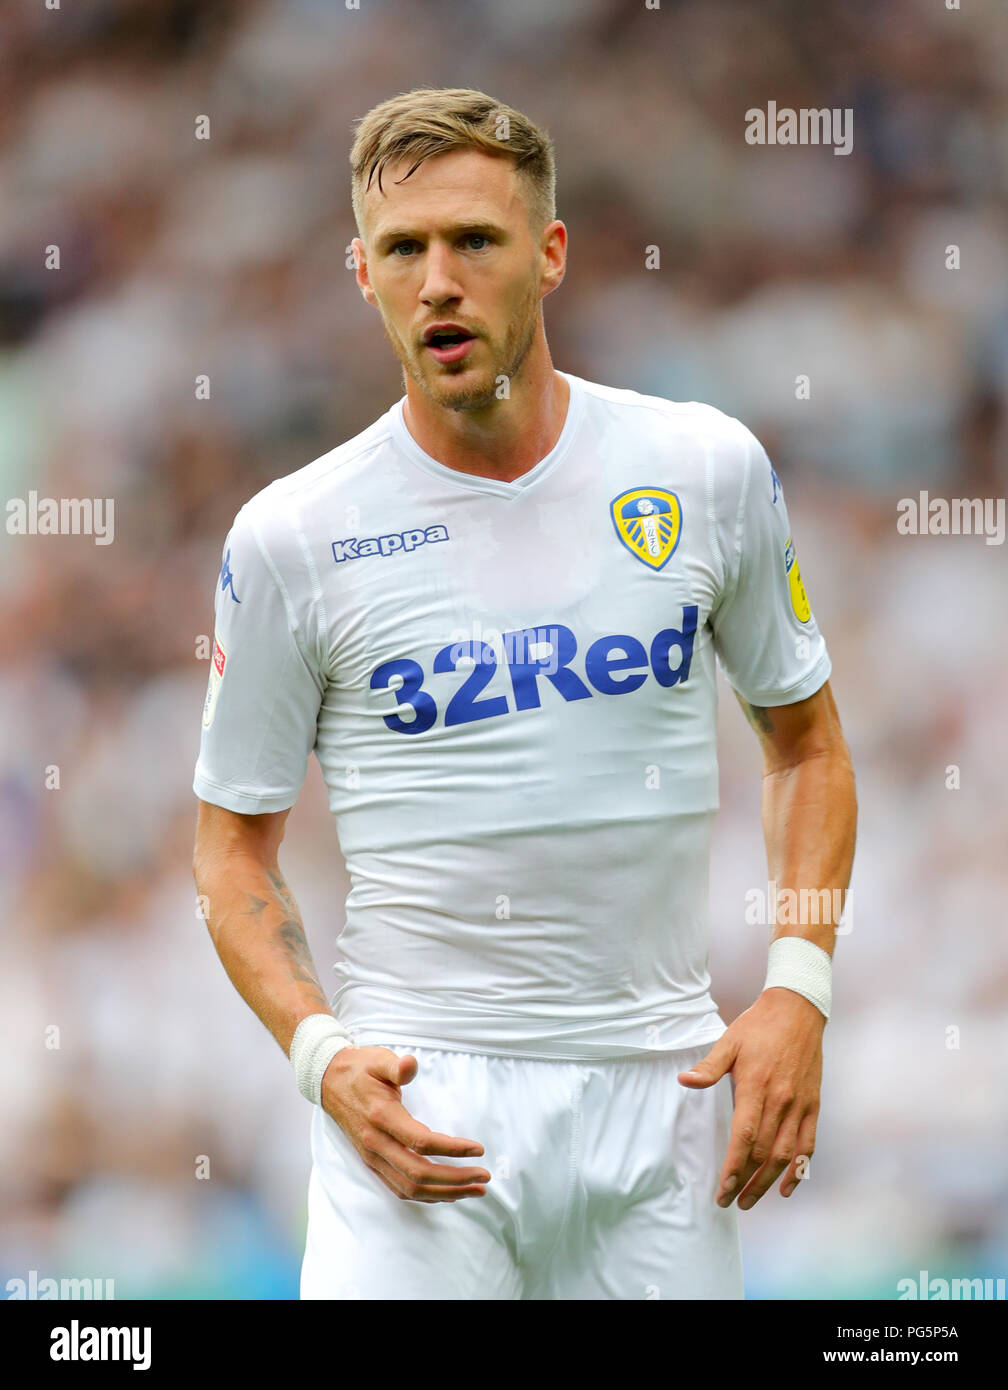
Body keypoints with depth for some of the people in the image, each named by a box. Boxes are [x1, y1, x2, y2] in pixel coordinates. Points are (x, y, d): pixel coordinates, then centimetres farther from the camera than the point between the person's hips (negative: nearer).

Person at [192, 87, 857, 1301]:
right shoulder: (291, 537, -2)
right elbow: (233, 842, 5)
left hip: (663, 1078, 2)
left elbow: (806, 742, 13)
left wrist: (796, 987, 0)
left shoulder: (709, 471, 3)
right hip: (421, 1099, -2)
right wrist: (322, 1052, -11)